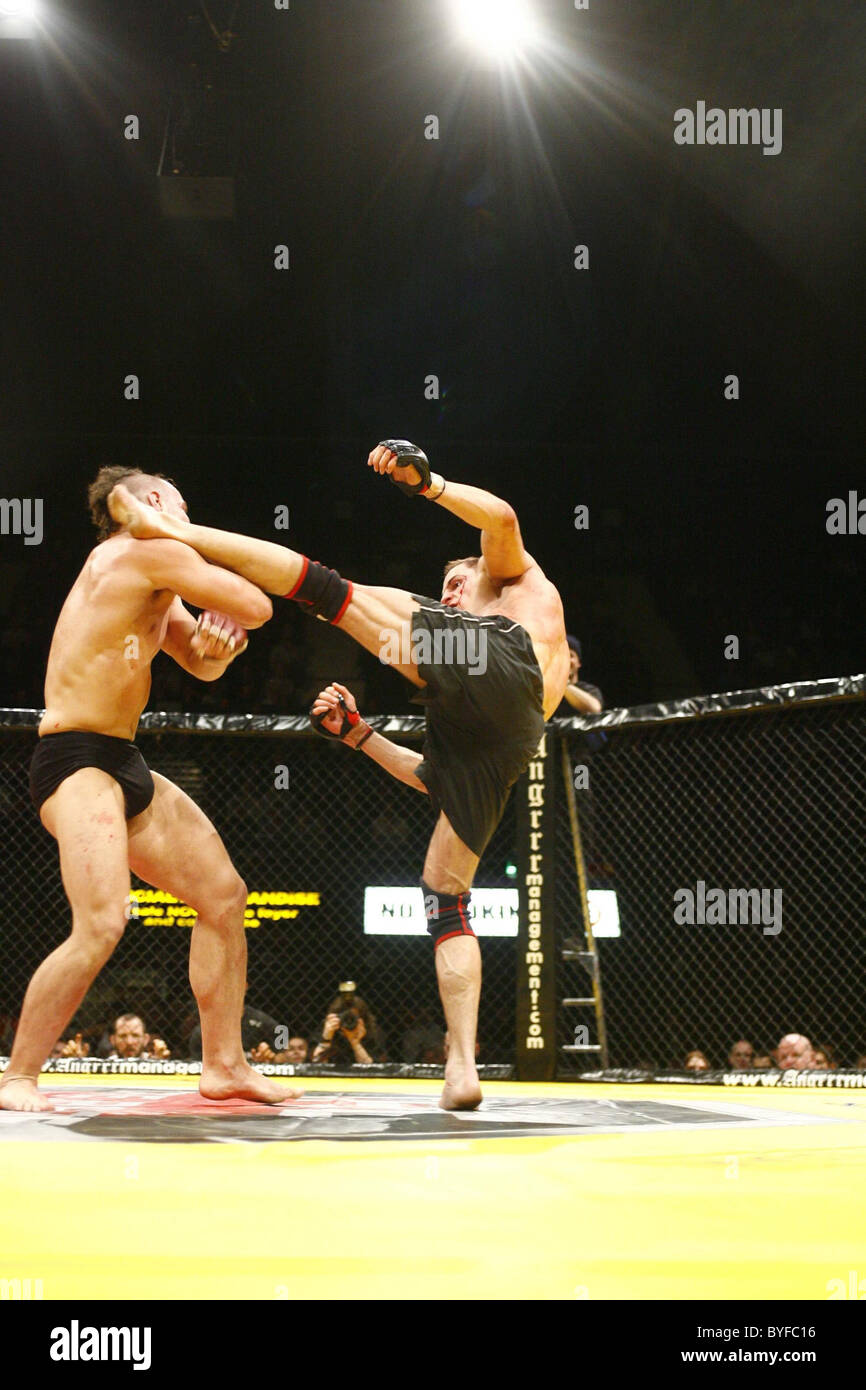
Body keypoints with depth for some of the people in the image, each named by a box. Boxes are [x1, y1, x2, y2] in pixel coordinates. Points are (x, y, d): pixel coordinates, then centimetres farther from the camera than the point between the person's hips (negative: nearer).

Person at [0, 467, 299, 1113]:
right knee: (102, 922, -24)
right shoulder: (151, 551, -10)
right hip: (77, 761, -11)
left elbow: (204, 666, 26)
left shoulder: (157, 588, 19)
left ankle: (224, 1062, 18)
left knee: (225, 895, 11)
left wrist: (218, 642, 3)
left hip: (124, 764, 11)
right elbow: (257, 608, -12)